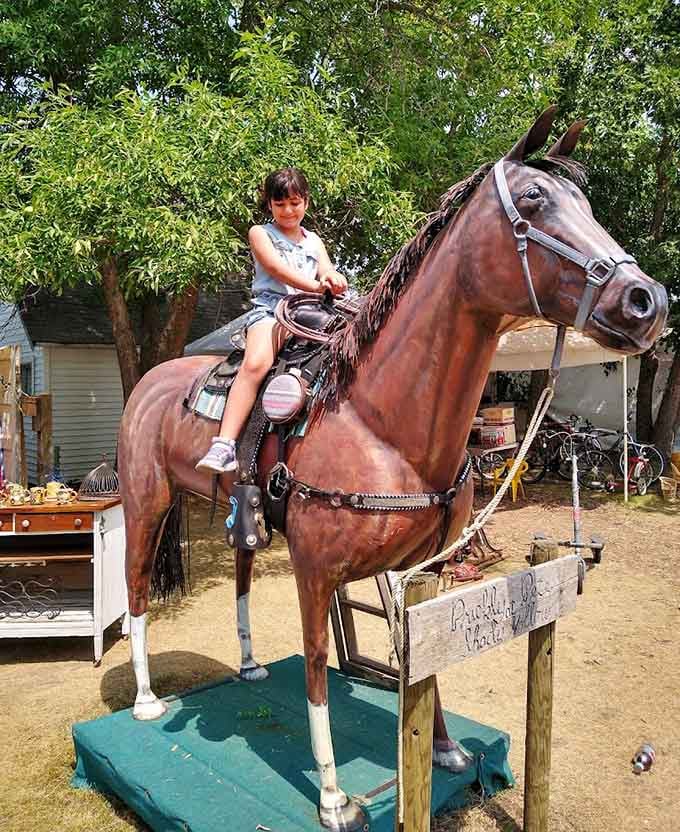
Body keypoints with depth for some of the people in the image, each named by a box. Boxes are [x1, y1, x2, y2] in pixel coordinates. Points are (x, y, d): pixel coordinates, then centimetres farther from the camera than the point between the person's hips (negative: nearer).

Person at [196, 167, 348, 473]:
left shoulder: (314, 241, 25)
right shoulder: (260, 233, 12)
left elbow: (328, 272, 8)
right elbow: (277, 268, -5)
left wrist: (333, 280, -19)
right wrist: (316, 285, -20)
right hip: (270, 309, -5)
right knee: (255, 364, -32)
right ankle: (224, 446, -38)